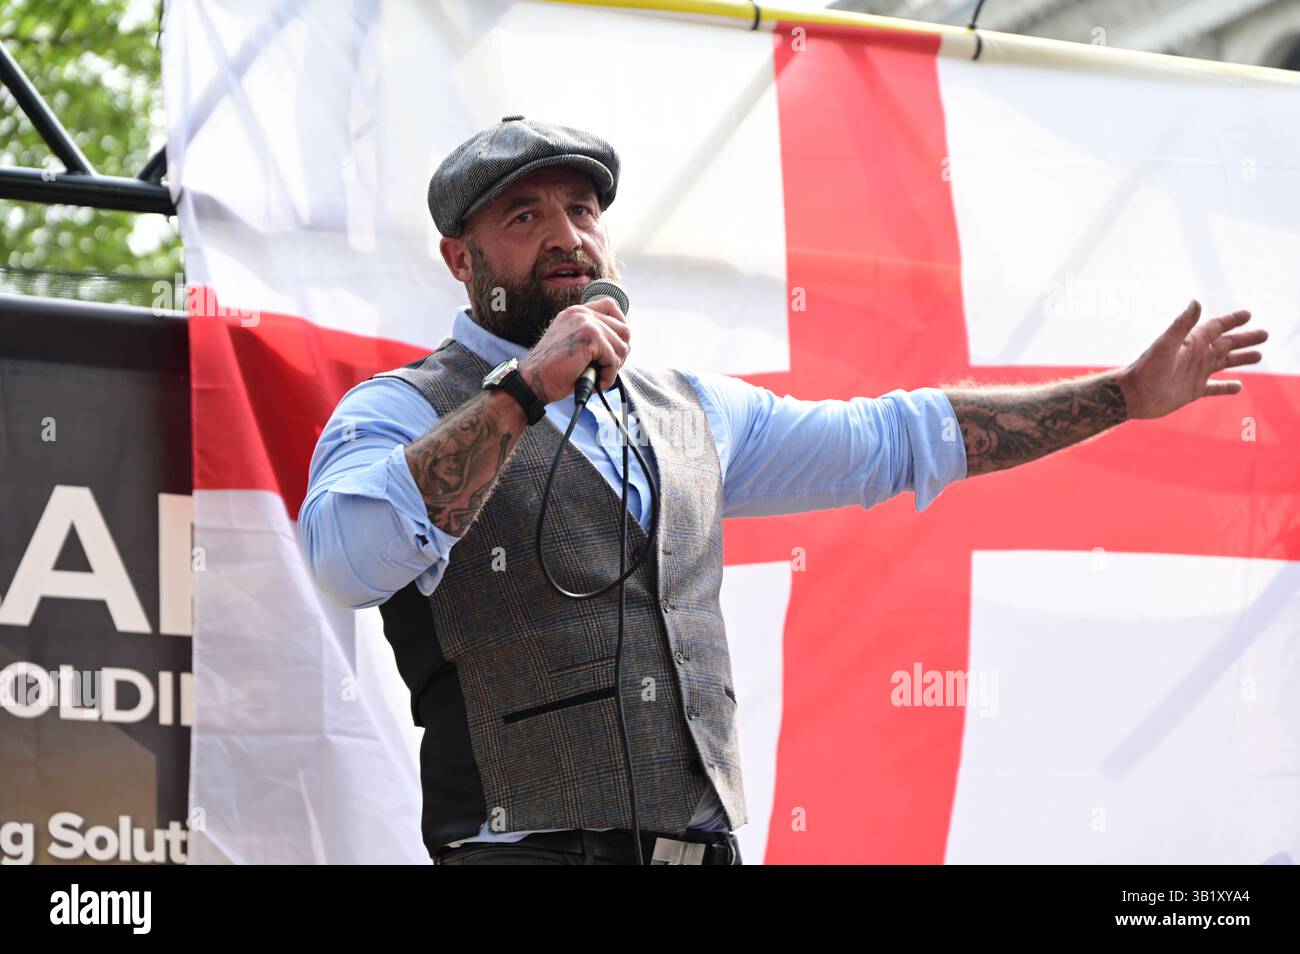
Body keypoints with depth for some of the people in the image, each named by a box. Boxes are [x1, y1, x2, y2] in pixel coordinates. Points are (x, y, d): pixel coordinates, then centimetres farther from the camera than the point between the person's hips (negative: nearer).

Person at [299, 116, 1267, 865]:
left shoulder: (688, 410, 21)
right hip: (527, 847, -5)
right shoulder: (405, 412, 3)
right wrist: (525, 389, -17)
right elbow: (349, 557, -18)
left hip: (706, 847, 5)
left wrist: (1126, 393, 29)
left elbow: (901, 437, 29)